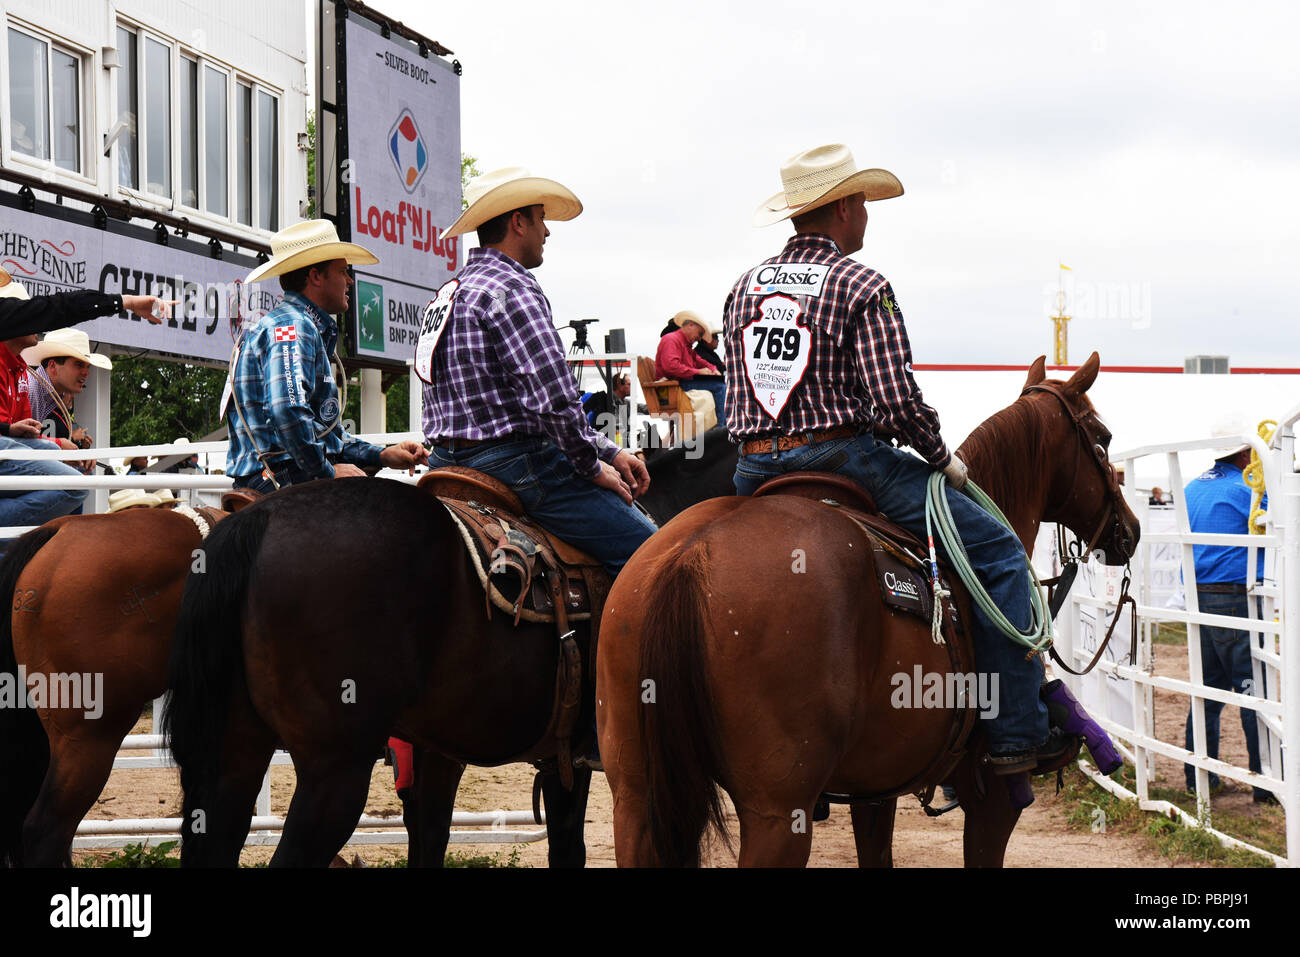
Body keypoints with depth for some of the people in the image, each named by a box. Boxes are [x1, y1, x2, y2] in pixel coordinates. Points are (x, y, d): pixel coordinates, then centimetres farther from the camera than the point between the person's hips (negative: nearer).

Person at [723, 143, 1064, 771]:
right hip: (842, 458, -6)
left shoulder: (745, 287, 14)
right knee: (997, 552, 2)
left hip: (752, 475, 6)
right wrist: (943, 459, 0)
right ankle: (1015, 732, -3)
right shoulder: (862, 286, -6)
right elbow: (897, 401, -15)